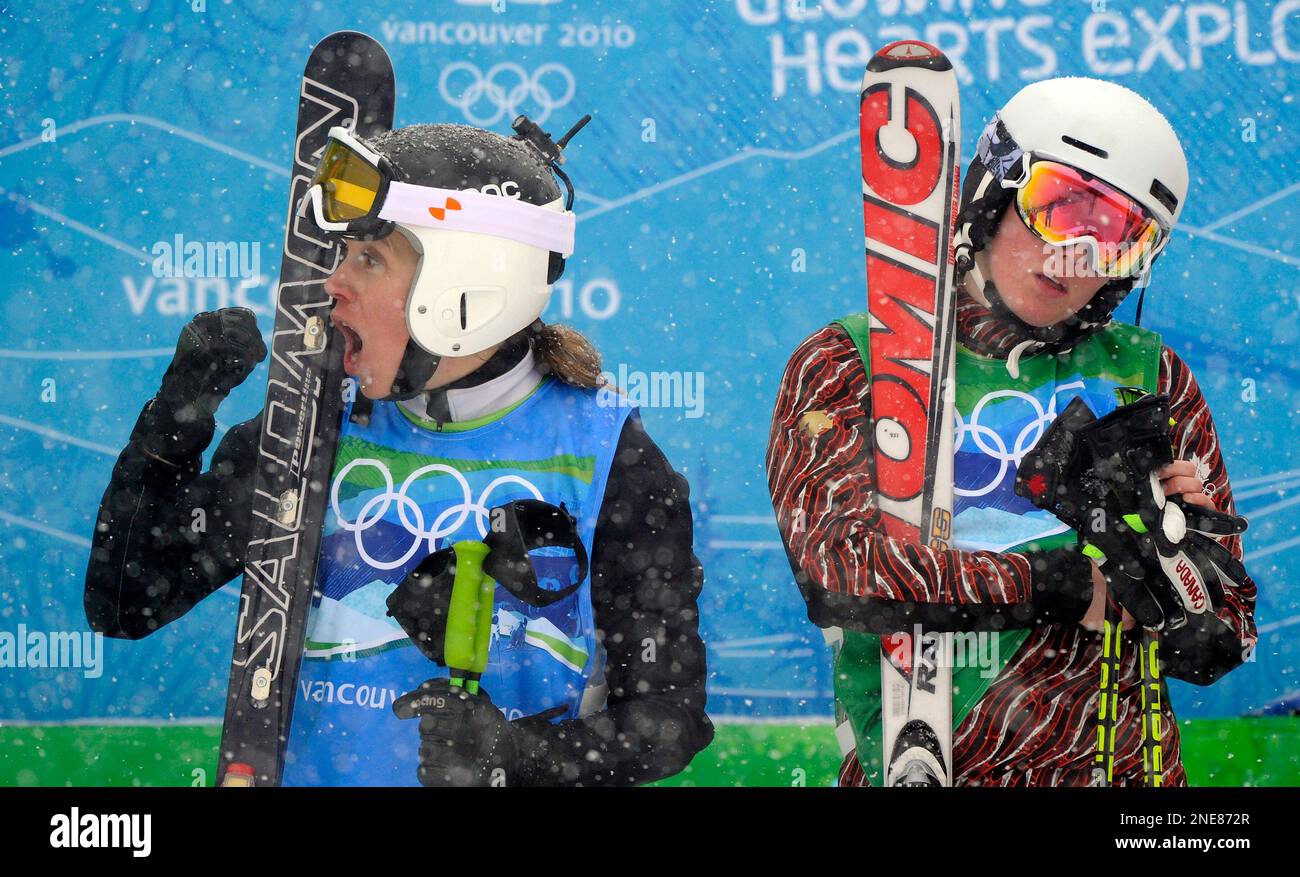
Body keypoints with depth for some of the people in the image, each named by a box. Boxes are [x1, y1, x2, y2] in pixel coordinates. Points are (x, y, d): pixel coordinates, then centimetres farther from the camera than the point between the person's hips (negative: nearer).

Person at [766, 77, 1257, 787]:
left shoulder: (1150, 376, 12)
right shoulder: (845, 363, 5)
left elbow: (1225, 636, 12)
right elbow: (839, 569, -11)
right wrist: (1067, 583, -13)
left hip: (1123, 764, 2)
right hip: (915, 763, -2)